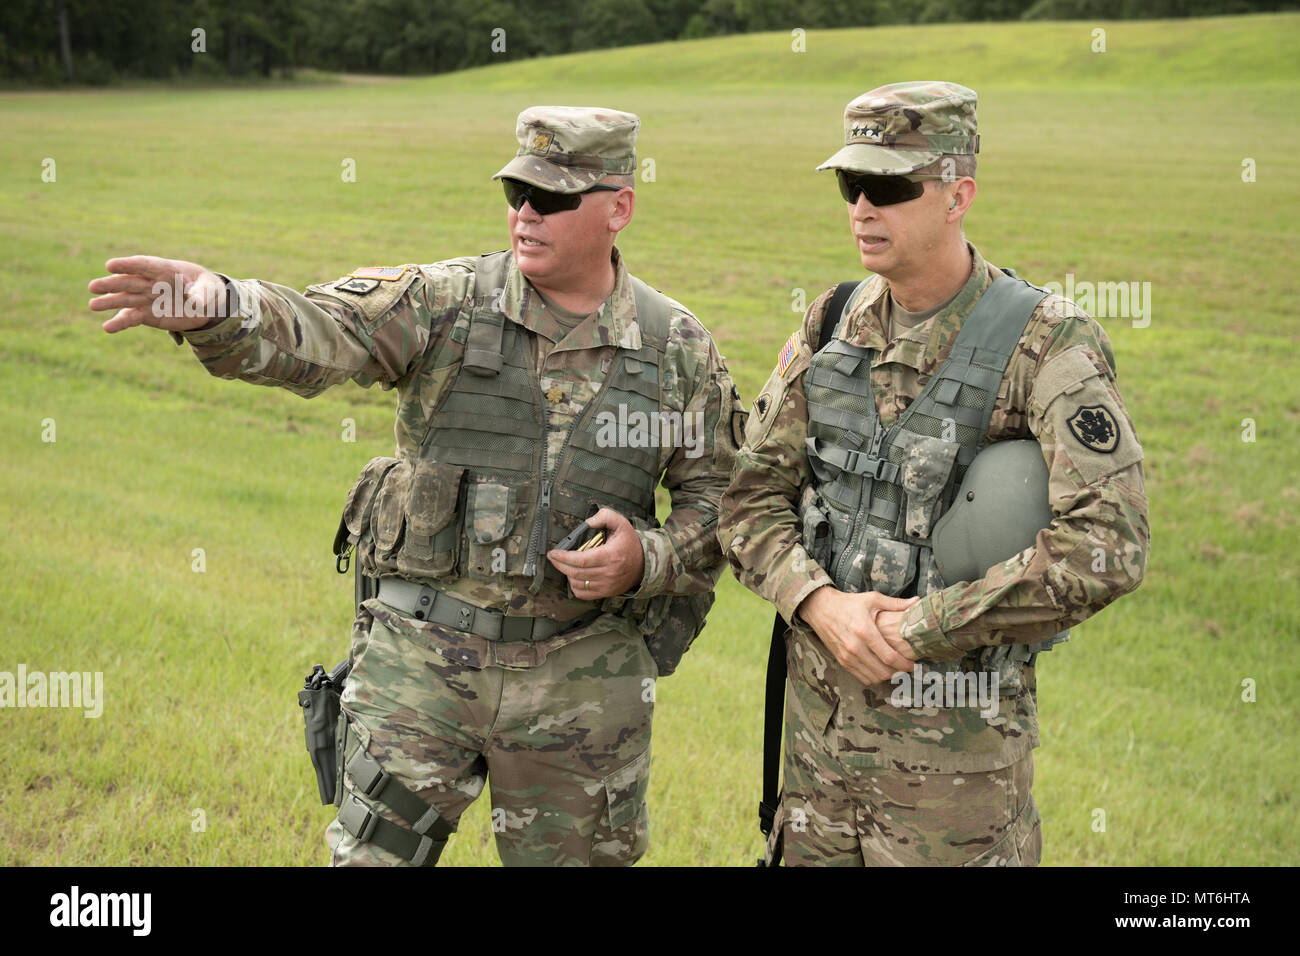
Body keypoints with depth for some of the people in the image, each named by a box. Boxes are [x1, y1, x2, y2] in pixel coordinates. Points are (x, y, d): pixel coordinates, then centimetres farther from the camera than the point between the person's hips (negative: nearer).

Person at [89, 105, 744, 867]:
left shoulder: (680, 349, 1)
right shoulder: (445, 303, -3)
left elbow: (717, 499, 8)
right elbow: (313, 335, -18)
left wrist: (647, 559, -12)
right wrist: (213, 306, -38)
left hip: (583, 675, 1)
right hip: (421, 653, -1)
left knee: (579, 853, 14)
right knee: (374, 852, 1)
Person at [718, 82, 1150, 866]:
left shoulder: (1050, 345, -15)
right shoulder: (833, 325, 2)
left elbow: (1107, 549, -24)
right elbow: (753, 494, 3)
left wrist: (920, 628, -20)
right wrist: (821, 604, -16)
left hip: (955, 733, -5)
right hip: (820, 706, 5)